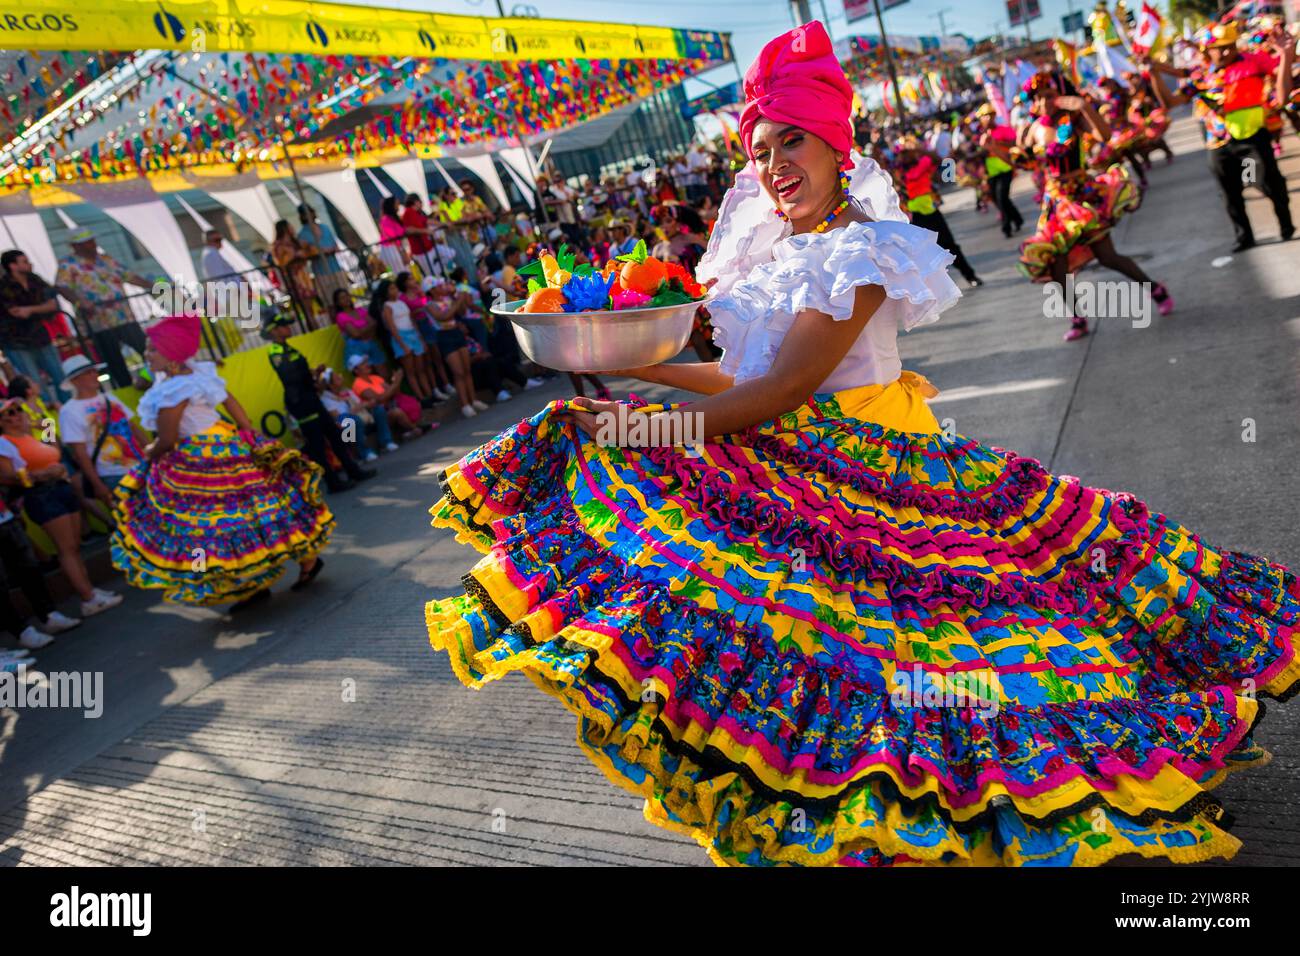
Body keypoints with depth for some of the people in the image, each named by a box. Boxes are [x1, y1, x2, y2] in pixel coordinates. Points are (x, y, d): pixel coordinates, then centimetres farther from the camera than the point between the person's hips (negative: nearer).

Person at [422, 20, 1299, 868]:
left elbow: (784, 389, -19)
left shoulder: (862, 249, -11)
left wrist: (665, 421, -19)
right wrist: (644, 365, 7)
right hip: (775, 464, 9)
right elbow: (746, 376, 13)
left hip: (864, 467, -9)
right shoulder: (771, 245, 14)